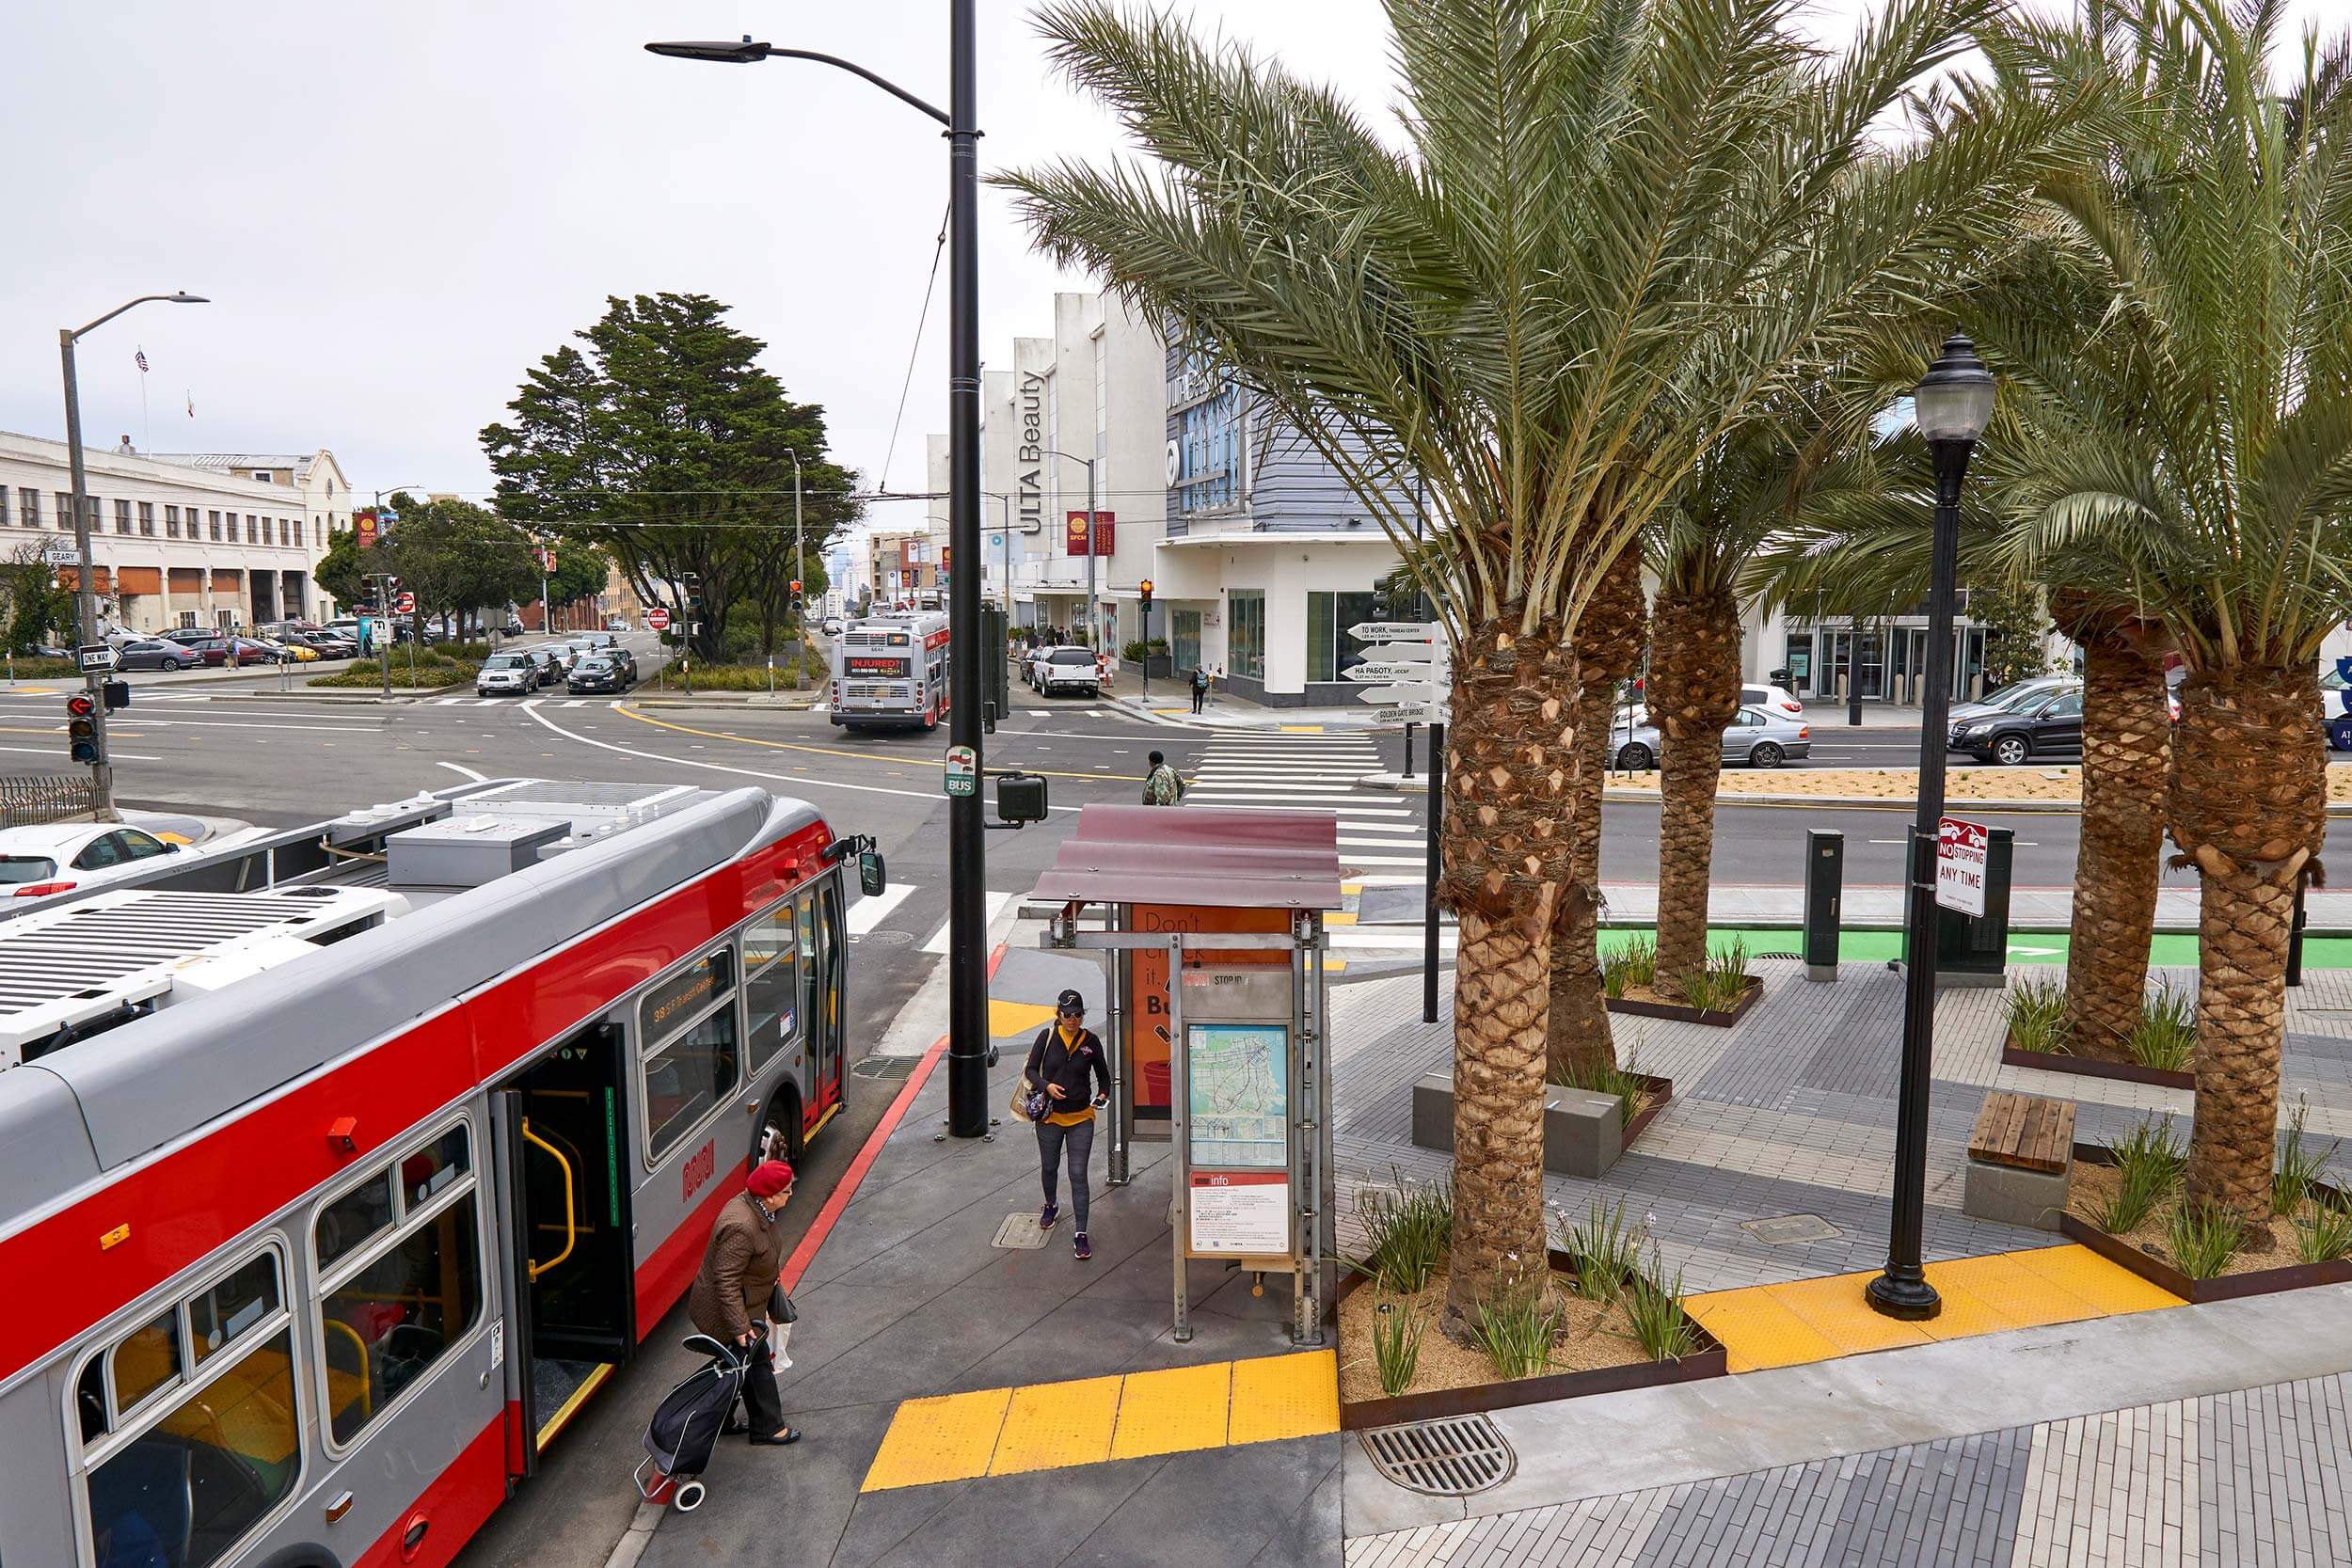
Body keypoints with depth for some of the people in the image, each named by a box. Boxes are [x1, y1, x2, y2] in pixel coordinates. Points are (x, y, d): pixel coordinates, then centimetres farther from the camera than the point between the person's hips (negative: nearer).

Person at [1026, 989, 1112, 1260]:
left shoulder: (1090, 1041, -5)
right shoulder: (1047, 1036, -7)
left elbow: (1103, 1074, 7)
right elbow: (1031, 1069, -2)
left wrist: (1103, 1095, -12)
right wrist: (1047, 1086, -21)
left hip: (1081, 1119, -1)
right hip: (1050, 1117, 1)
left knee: (1078, 1175, -4)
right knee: (1049, 1167, 21)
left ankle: (1081, 1235, 2)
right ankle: (1051, 1206, 50)